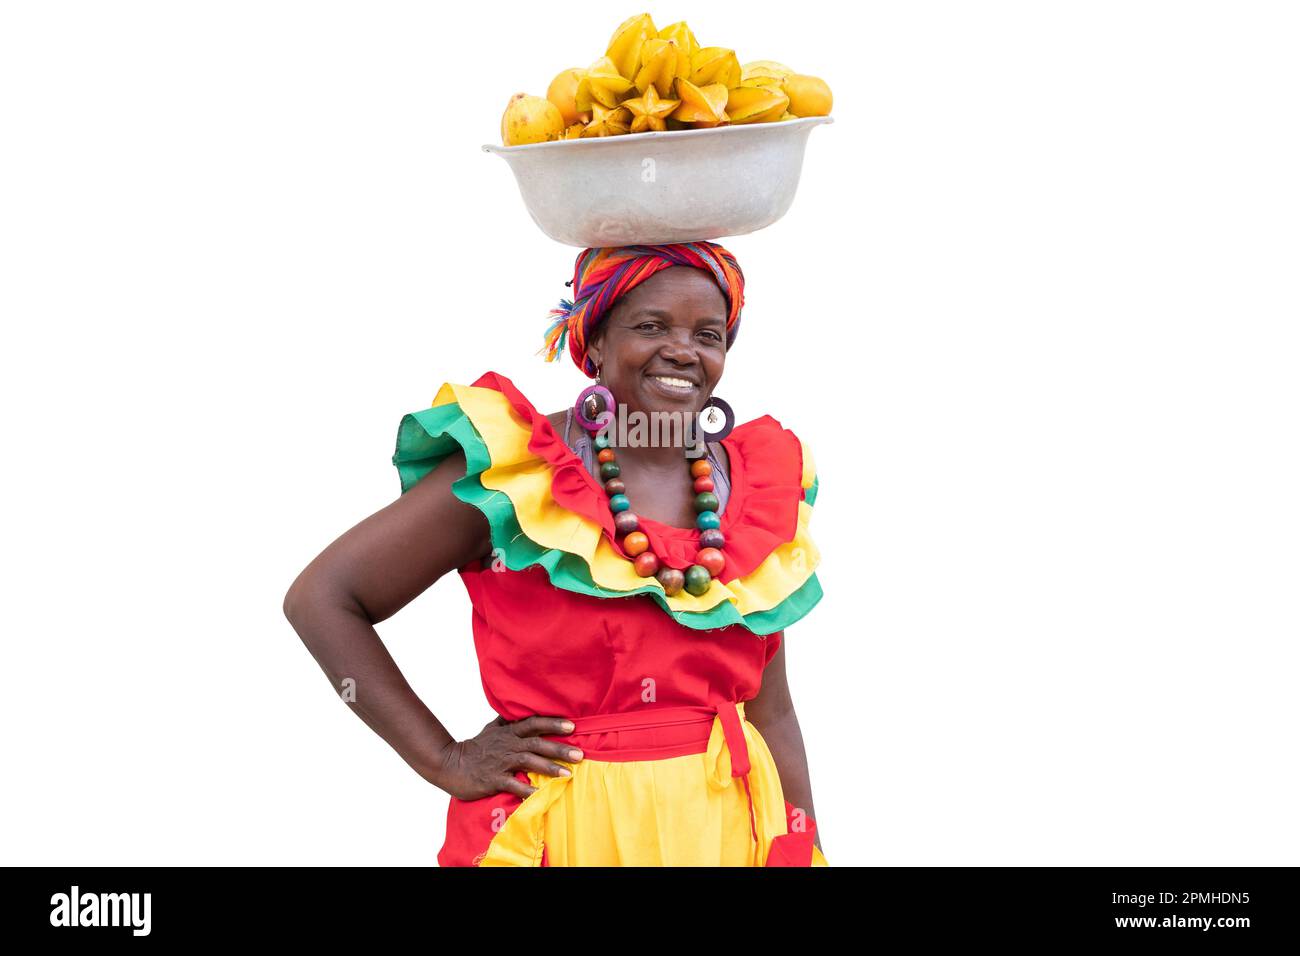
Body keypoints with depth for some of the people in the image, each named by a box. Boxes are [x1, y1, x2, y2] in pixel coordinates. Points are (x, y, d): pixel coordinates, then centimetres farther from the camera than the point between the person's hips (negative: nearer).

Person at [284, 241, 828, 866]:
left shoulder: (760, 493, 3)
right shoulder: (510, 473, -12)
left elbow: (770, 712, 8)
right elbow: (320, 598, -9)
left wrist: (806, 856, 3)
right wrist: (446, 761, -11)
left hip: (722, 828, 4)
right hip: (559, 831, -4)